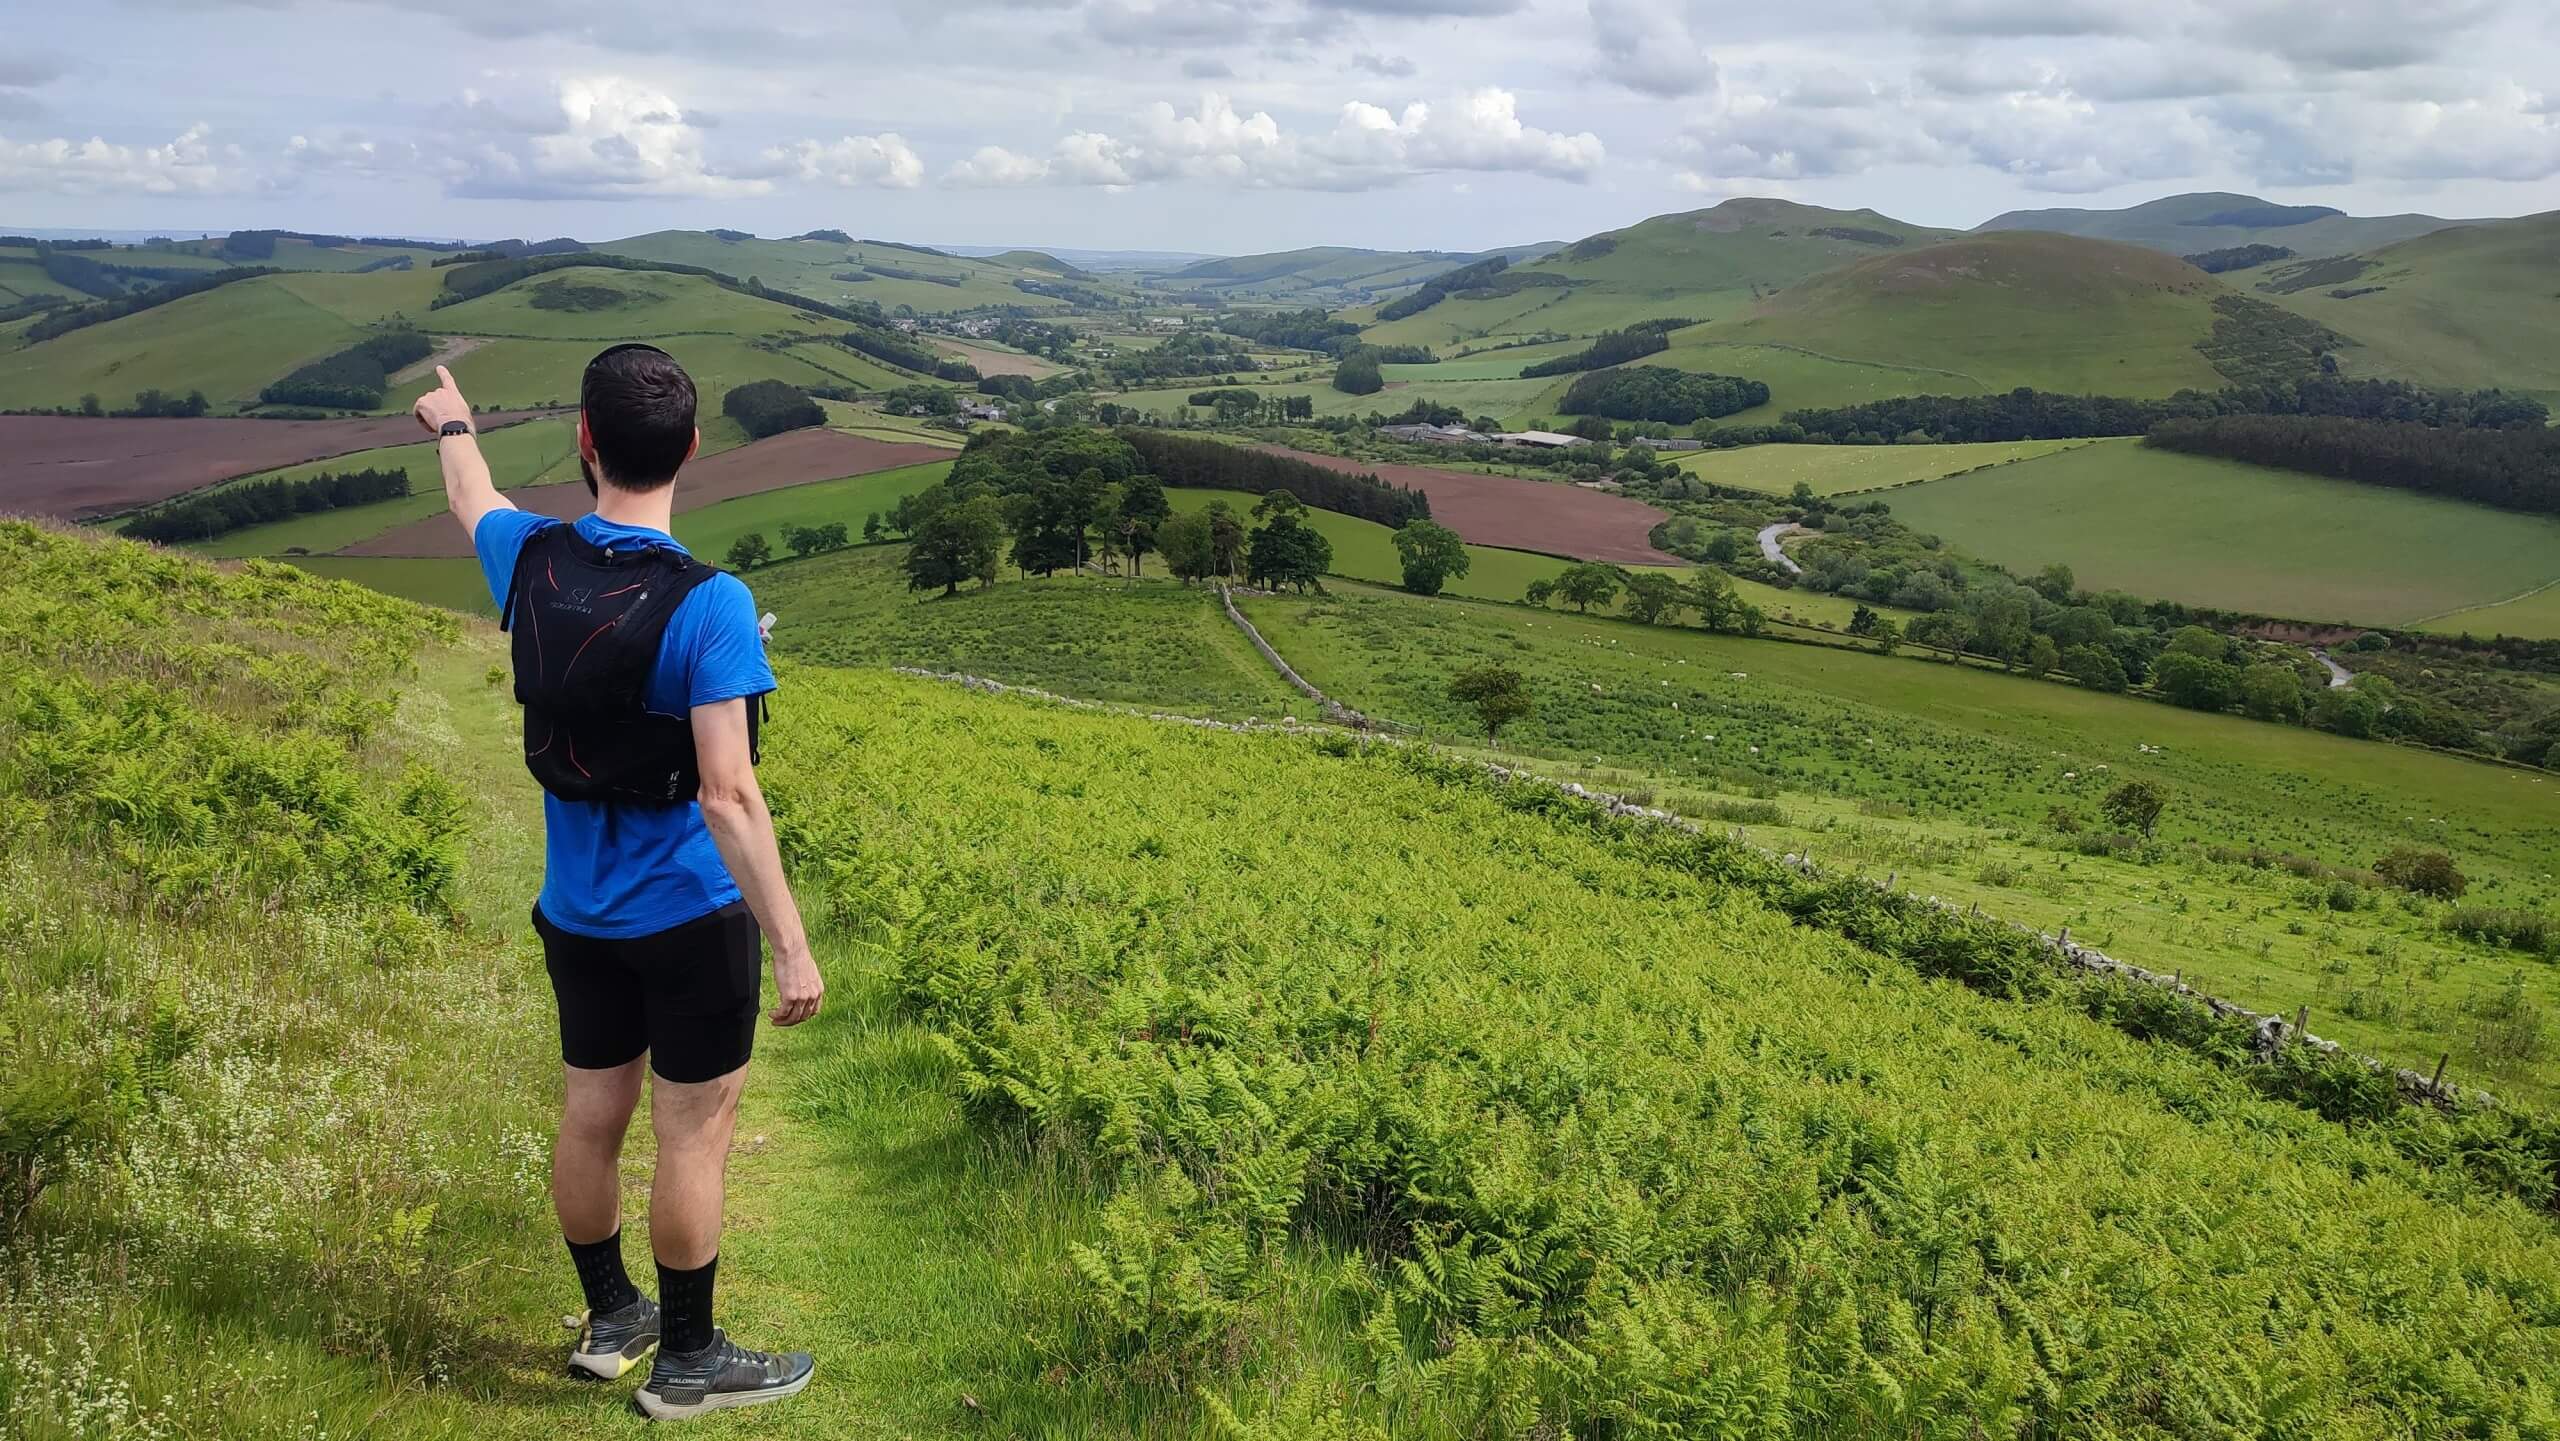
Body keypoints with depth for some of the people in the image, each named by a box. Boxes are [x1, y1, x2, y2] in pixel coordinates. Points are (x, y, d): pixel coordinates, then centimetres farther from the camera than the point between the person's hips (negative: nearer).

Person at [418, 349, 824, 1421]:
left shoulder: (530, 560, -5)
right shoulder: (707, 605, -23)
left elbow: (473, 500, 21)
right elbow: (728, 796, -26)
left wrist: (452, 425, 43)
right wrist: (791, 948, -22)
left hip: (575, 912, 6)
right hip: (689, 918, -6)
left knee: (591, 1117, 18)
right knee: (694, 1134, 7)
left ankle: (609, 1318, 37)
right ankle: (686, 1361, 20)